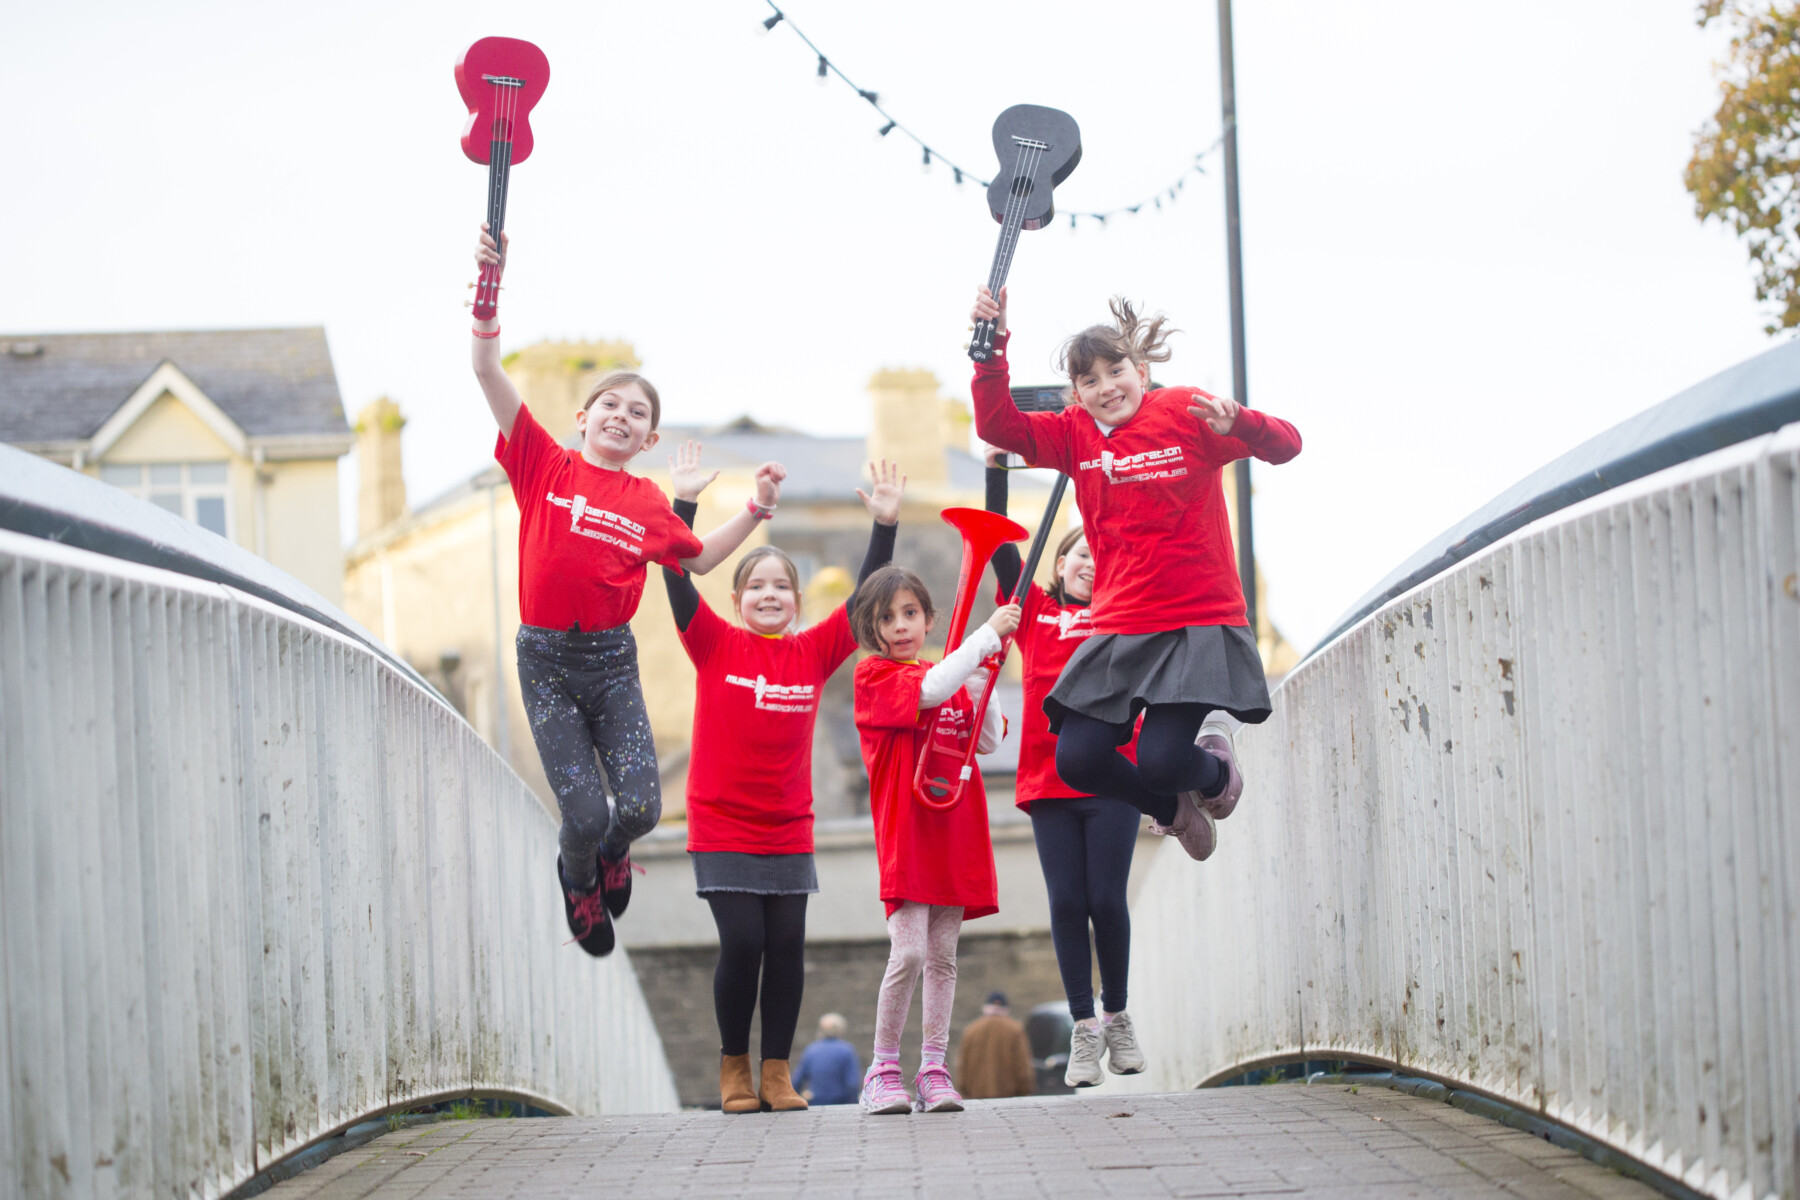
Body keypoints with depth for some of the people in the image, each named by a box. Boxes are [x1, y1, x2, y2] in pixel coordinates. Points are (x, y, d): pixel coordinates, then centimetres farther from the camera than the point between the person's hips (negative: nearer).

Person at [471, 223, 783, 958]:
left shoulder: (648, 502, 4)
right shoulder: (545, 466, -2)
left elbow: (700, 558, 21)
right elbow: (489, 375, -8)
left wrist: (756, 511, 10)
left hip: (611, 659, 2)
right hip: (546, 656, -2)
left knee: (640, 807, -9)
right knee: (584, 814, -8)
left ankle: (613, 850, 30)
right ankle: (577, 877, 29)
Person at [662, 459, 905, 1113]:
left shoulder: (814, 652, 4)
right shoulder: (716, 646, -2)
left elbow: (866, 597, -1)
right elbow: (678, 582, -11)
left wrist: (885, 525, -11)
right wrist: (684, 504, -19)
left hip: (789, 831, 3)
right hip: (721, 827, -3)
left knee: (787, 947, 0)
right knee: (742, 944, -8)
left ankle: (776, 1072, 9)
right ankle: (733, 1066, 9)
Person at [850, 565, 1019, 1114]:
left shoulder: (952, 680, 16)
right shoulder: (873, 675, -3)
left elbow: (989, 740, 11)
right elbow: (929, 691, -20)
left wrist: (981, 681, -3)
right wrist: (986, 634, -19)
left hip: (956, 833, 6)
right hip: (906, 833, -6)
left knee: (943, 956, 5)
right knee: (910, 951, -14)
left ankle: (934, 1069, 10)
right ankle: (883, 1070, -2)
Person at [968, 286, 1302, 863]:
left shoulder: (1185, 413, -3)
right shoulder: (1076, 434, 8)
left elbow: (1285, 445, -10)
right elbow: (997, 425, -3)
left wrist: (1237, 423, -32)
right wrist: (993, 346, -15)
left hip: (1198, 623, -5)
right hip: (1119, 628, 5)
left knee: (1160, 759, -18)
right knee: (1078, 760, -8)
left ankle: (1215, 766, 22)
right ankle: (1172, 809, 25)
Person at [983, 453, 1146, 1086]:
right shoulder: (1035, 611, 13)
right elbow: (1000, 548, 8)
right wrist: (996, 470, 2)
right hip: (1049, 783, 1)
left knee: (1106, 899, -2)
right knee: (1066, 903, 0)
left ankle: (1117, 1017, 15)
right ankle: (1083, 1030, 6)